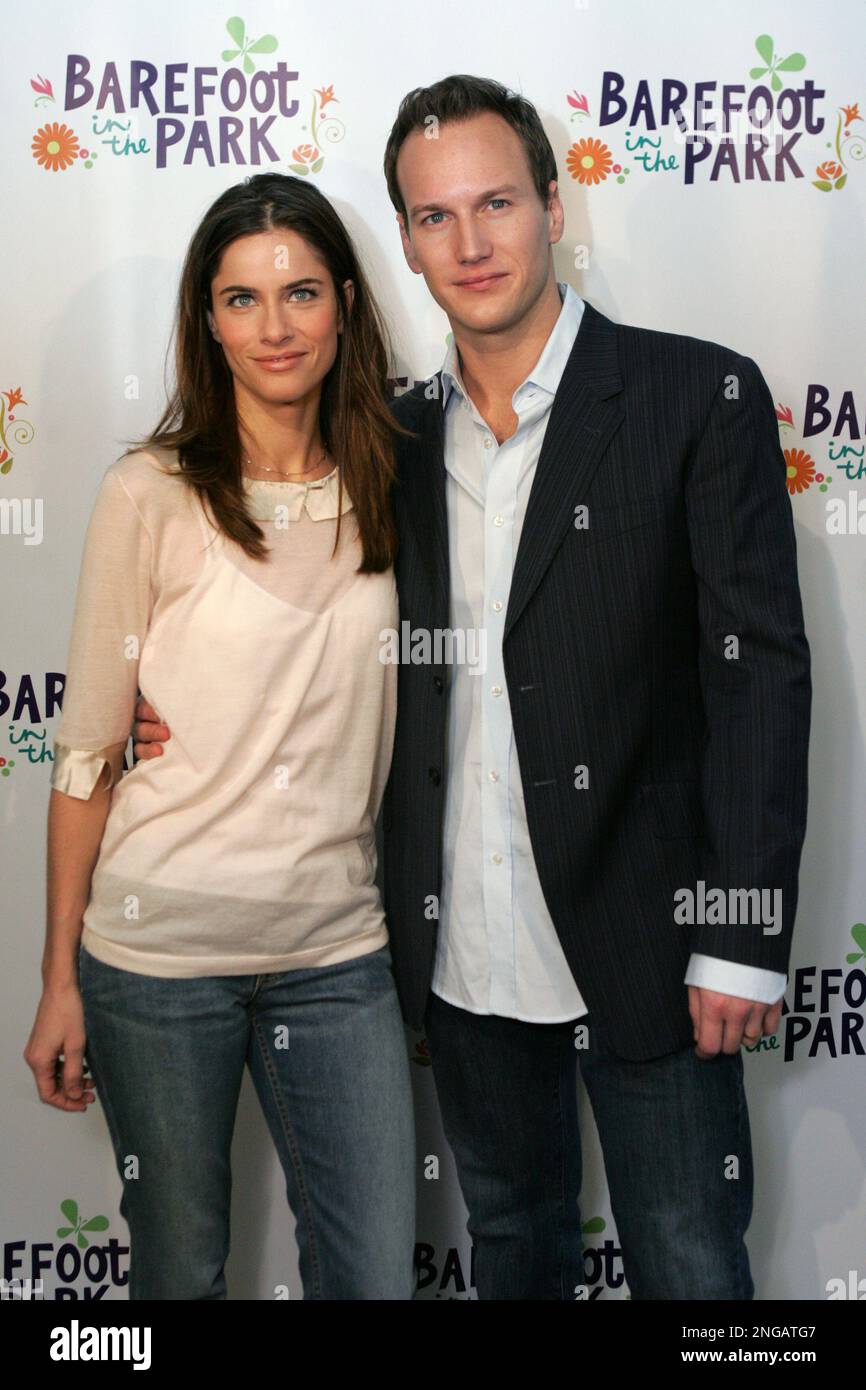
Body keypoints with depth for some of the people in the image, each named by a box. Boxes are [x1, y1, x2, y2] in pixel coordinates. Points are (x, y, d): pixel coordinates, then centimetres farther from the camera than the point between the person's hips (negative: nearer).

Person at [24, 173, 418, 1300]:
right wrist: (59, 976, -2)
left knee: (375, 1273, 7)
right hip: (160, 946, -3)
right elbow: (87, 752, -3)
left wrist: (409, 934, 10)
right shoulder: (151, 496, -5)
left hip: (338, 950, 3)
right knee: (180, 1269, 12)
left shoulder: (382, 491, 6)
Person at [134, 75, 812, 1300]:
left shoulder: (698, 396, -6)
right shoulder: (399, 436, 8)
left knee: (689, 1268, 7)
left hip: (639, 944, -4)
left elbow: (757, 663, -9)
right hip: (463, 954, 5)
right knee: (511, 1248, 21)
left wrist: (742, 939, -14)